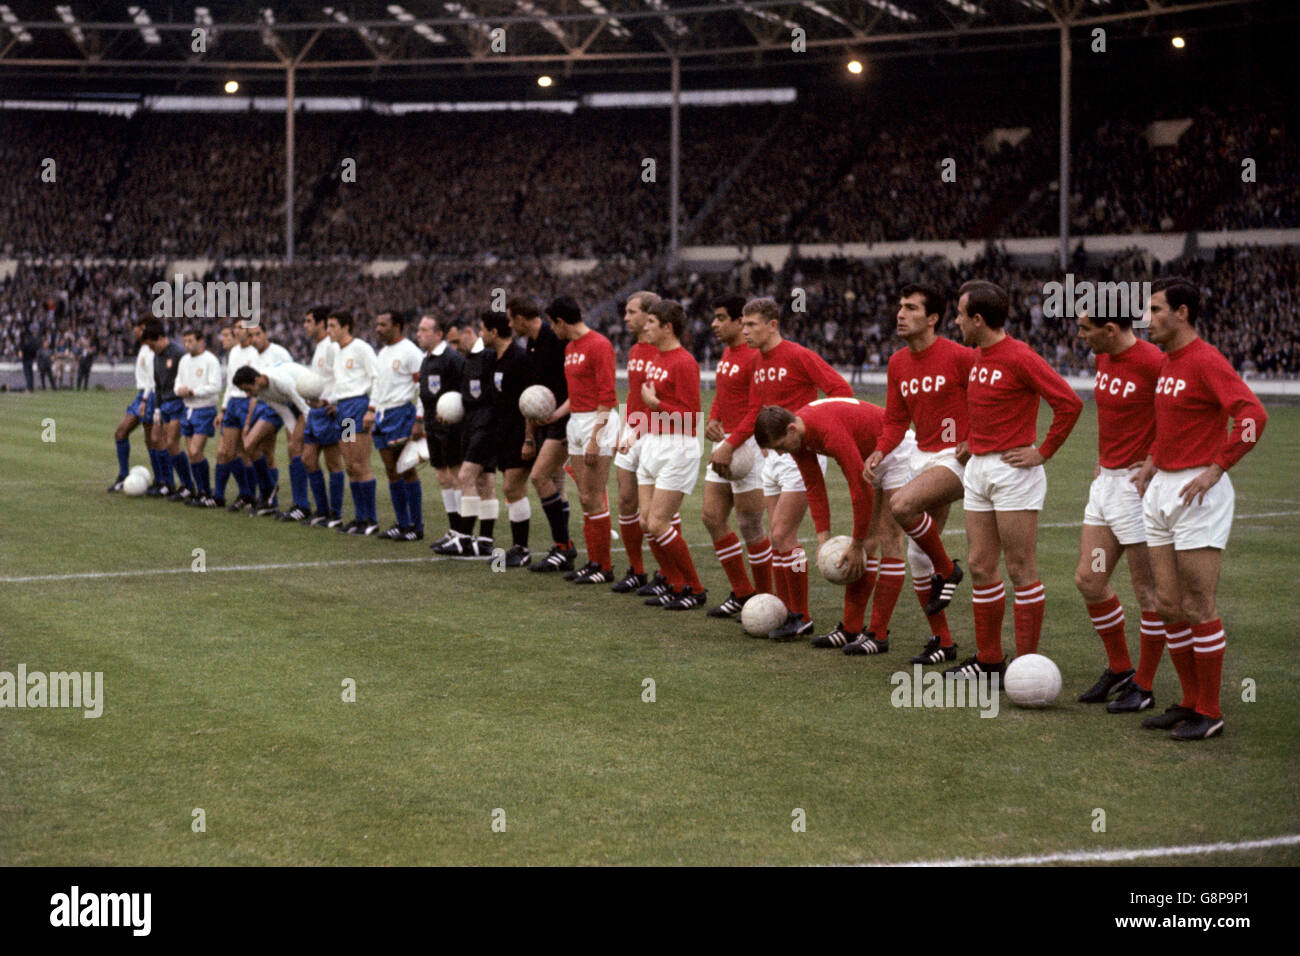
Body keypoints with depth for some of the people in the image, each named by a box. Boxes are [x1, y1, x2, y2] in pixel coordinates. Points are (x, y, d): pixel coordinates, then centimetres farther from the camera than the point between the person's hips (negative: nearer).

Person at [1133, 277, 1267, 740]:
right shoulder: (1166, 364, 14)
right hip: (1162, 491, 9)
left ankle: (1210, 713, 5)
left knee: (1198, 606, -4)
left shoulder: (1206, 361, -15)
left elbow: (1253, 415, -25)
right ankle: (1190, 702, 20)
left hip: (1199, 493, -9)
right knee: (1168, 603, 9)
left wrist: (1215, 469, -21)